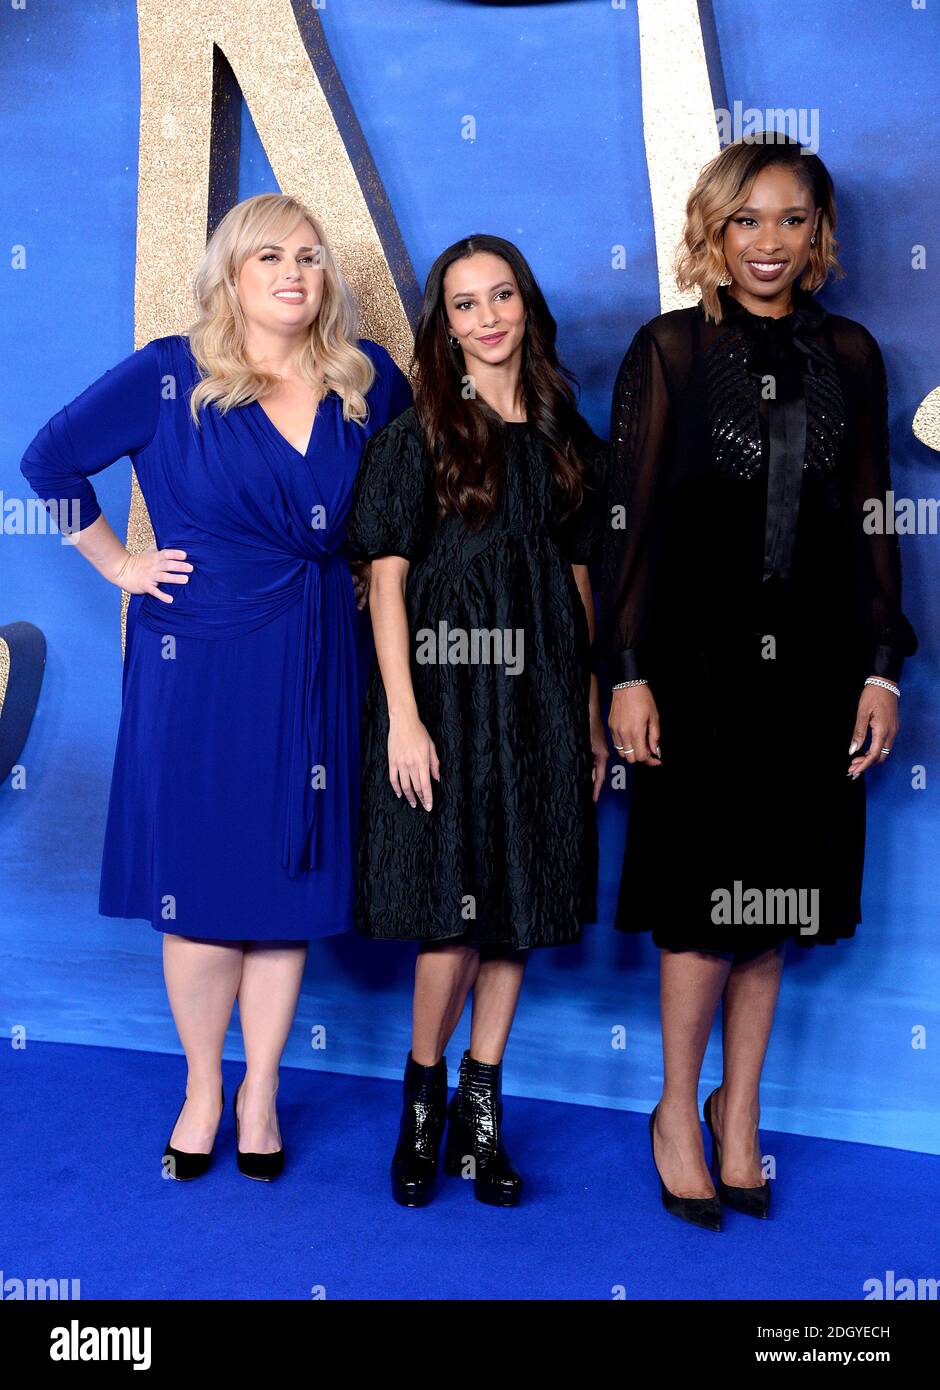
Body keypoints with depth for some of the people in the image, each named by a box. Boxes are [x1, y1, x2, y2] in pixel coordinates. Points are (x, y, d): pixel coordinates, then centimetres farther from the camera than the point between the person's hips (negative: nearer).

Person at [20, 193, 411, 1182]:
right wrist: (119, 565, 1)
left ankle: (259, 1092, 23)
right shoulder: (170, 376, -3)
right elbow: (52, 459, 5)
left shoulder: (367, 378, 6)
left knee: (292, 880, 8)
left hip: (321, 668, 3)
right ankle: (202, 1089, 21)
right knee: (203, 882, 2)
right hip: (199, 666, -3)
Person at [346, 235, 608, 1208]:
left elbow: (579, 579, 13)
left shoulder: (564, 438, 12)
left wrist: (590, 715, 9)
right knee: (452, 914, -5)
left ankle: (483, 1108, 19)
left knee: (520, 905, 6)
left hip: (541, 695, 4)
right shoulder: (417, 436, 0)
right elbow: (387, 581, -5)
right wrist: (403, 717, -13)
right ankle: (424, 1100, 18)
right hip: (444, 690, -4)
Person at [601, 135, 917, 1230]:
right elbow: (633, 519, -2)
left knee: (774, 898, 10)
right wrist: (630, 673, -8)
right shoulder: (670, 349, 1)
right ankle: (680, 1112, 20)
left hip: (813, 658, 3)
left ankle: (738, 1112, 26)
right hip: (699, 652, -3)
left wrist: (881, 669, 3)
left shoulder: (849, 355, 9)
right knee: (704, 899, 0)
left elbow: (871, 524, 9)